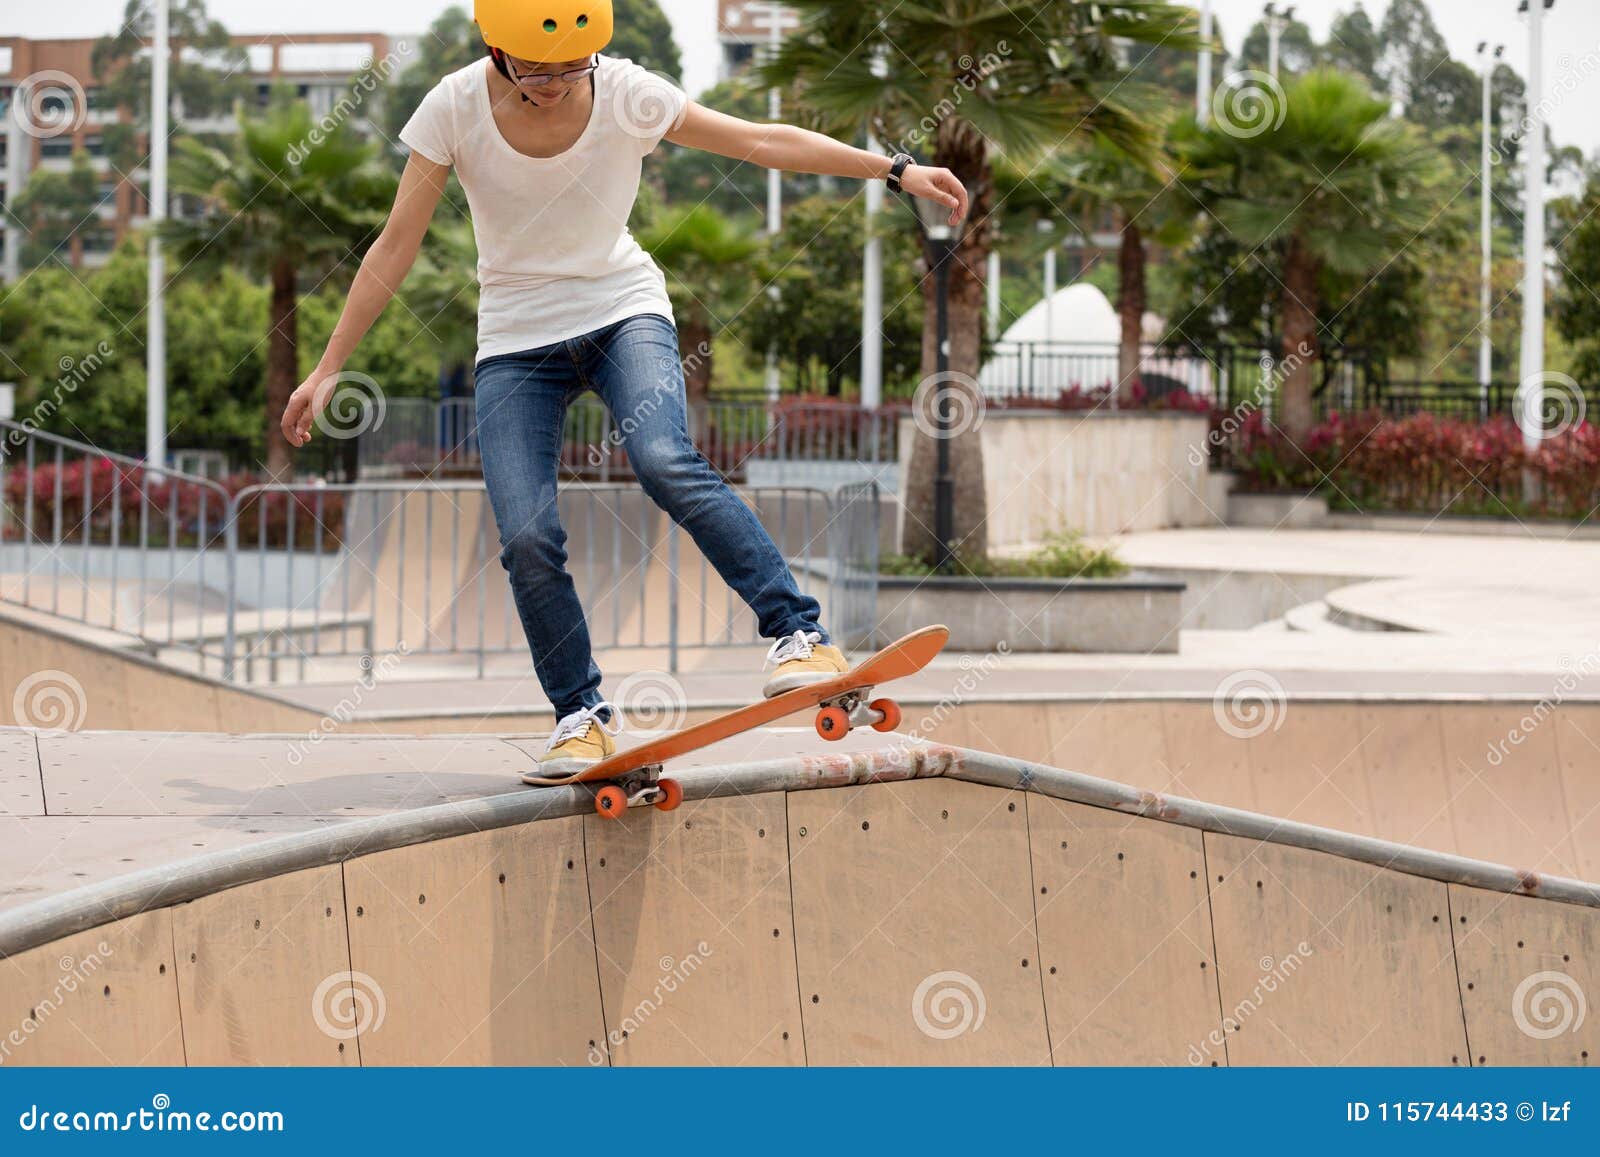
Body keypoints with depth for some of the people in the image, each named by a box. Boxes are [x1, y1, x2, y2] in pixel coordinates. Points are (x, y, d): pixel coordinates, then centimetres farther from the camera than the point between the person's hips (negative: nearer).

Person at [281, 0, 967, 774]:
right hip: (517, 339, 1)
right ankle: (581, 716, 6)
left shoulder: (627, 95, -14)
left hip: (623, 311, -1)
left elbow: (765, 142, -9)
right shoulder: (456, 109, -14)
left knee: (664, 462, -30)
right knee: (526, 538, -14)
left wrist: (896, 171, -13)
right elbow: (395, 247, -7)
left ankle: (800, 635, -25)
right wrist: (327, 370, -7)